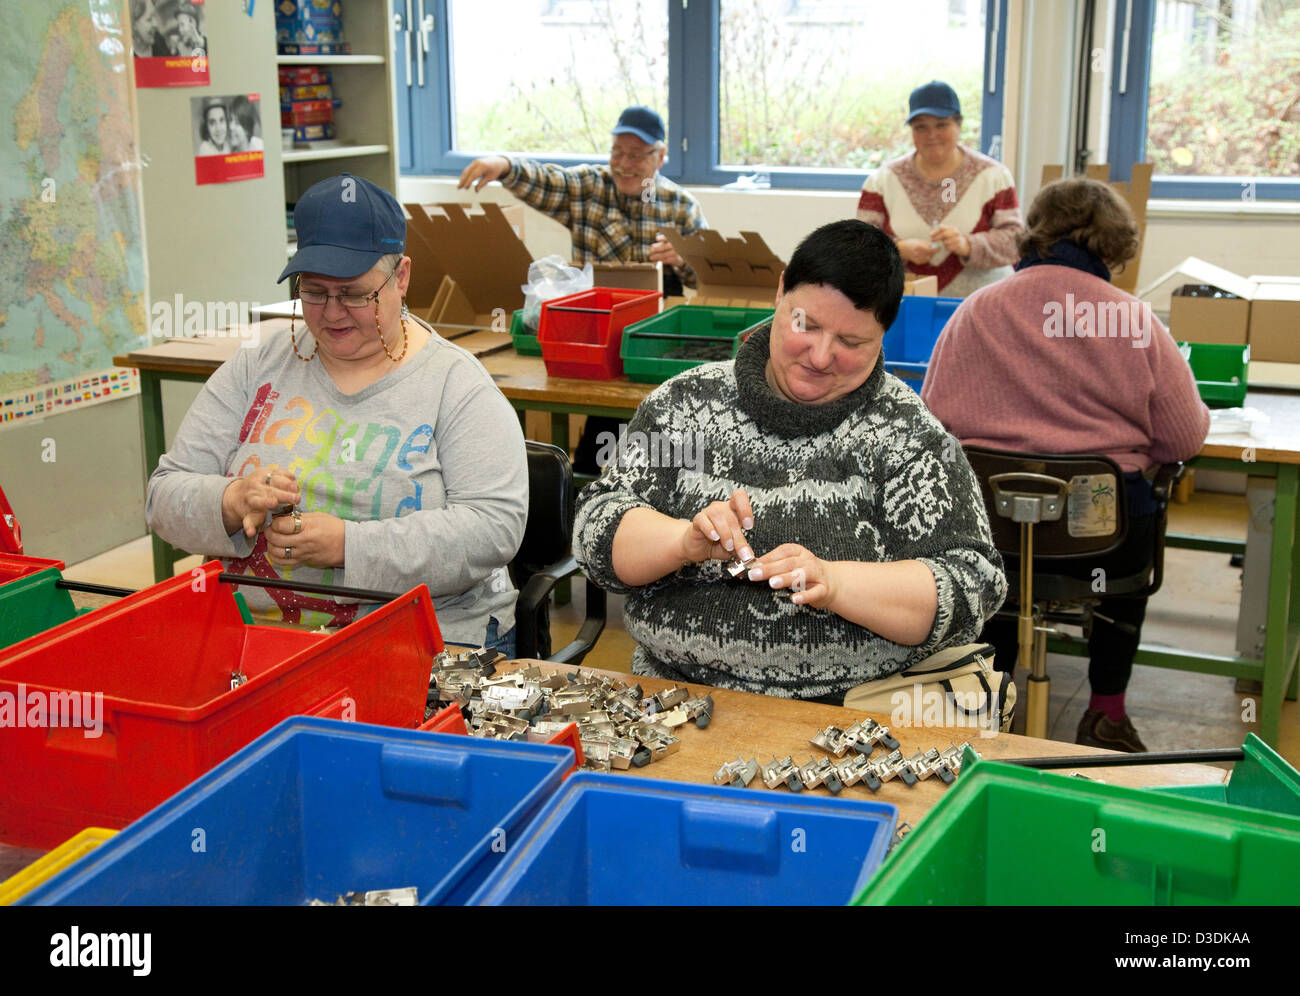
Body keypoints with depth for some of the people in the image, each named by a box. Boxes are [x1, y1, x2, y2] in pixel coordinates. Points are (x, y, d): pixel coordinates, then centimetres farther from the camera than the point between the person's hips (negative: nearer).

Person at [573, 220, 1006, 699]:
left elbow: (973, 587, -7)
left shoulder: (909, 437, -1)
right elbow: (596, 527, 3)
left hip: (851, 717, -3)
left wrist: (831, 583, -22)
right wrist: (686, 541, -17)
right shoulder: (686, 402, 7)